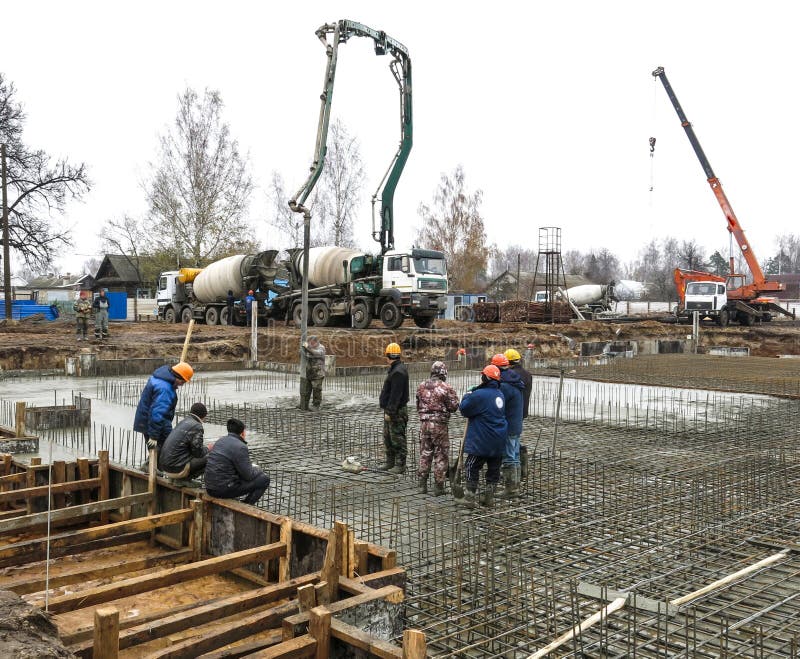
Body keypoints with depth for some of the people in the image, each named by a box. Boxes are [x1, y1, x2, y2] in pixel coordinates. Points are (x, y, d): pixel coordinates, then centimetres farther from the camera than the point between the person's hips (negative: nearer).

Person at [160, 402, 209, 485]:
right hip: (177, 468, -9)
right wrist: (208, 449, 8)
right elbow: (198, 452, -12)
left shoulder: (184, 422, 14)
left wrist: (205, 449, 26)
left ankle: (180, 478, 11)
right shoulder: (196, 426, -13)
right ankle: (184, 478, -6)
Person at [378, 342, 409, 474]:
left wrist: (390, 411, -24)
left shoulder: (398, 372, -20)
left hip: (396, 411, -11)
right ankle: (390, 462, 27)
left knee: (398, 438, -4)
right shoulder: (395, 369, 14)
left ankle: (400, 465, 3)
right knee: (388, 437, 18)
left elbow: (396, 395, -25)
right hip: (391, 410, 11)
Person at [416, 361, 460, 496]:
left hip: (424, 424, 5)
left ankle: (422, 484, 19)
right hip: (439, 424, -5)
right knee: (441, 455, 5)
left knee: (425, 453, 15)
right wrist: (454, 397, 9)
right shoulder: (446, 388, -12)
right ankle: (438, 486, 7)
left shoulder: (421, 387, 5)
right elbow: (453, 407, -8)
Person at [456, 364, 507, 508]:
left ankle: (469, 498, 5)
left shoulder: (479, 395, -18)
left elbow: (464, 409, -12)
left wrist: (467, 396, 8)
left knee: (472, 468, 2)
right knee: (493, 469, 12)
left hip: (480, 441, -7)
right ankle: (489, 498, 18)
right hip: (498, 441, 8)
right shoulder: (500, 394, 10)